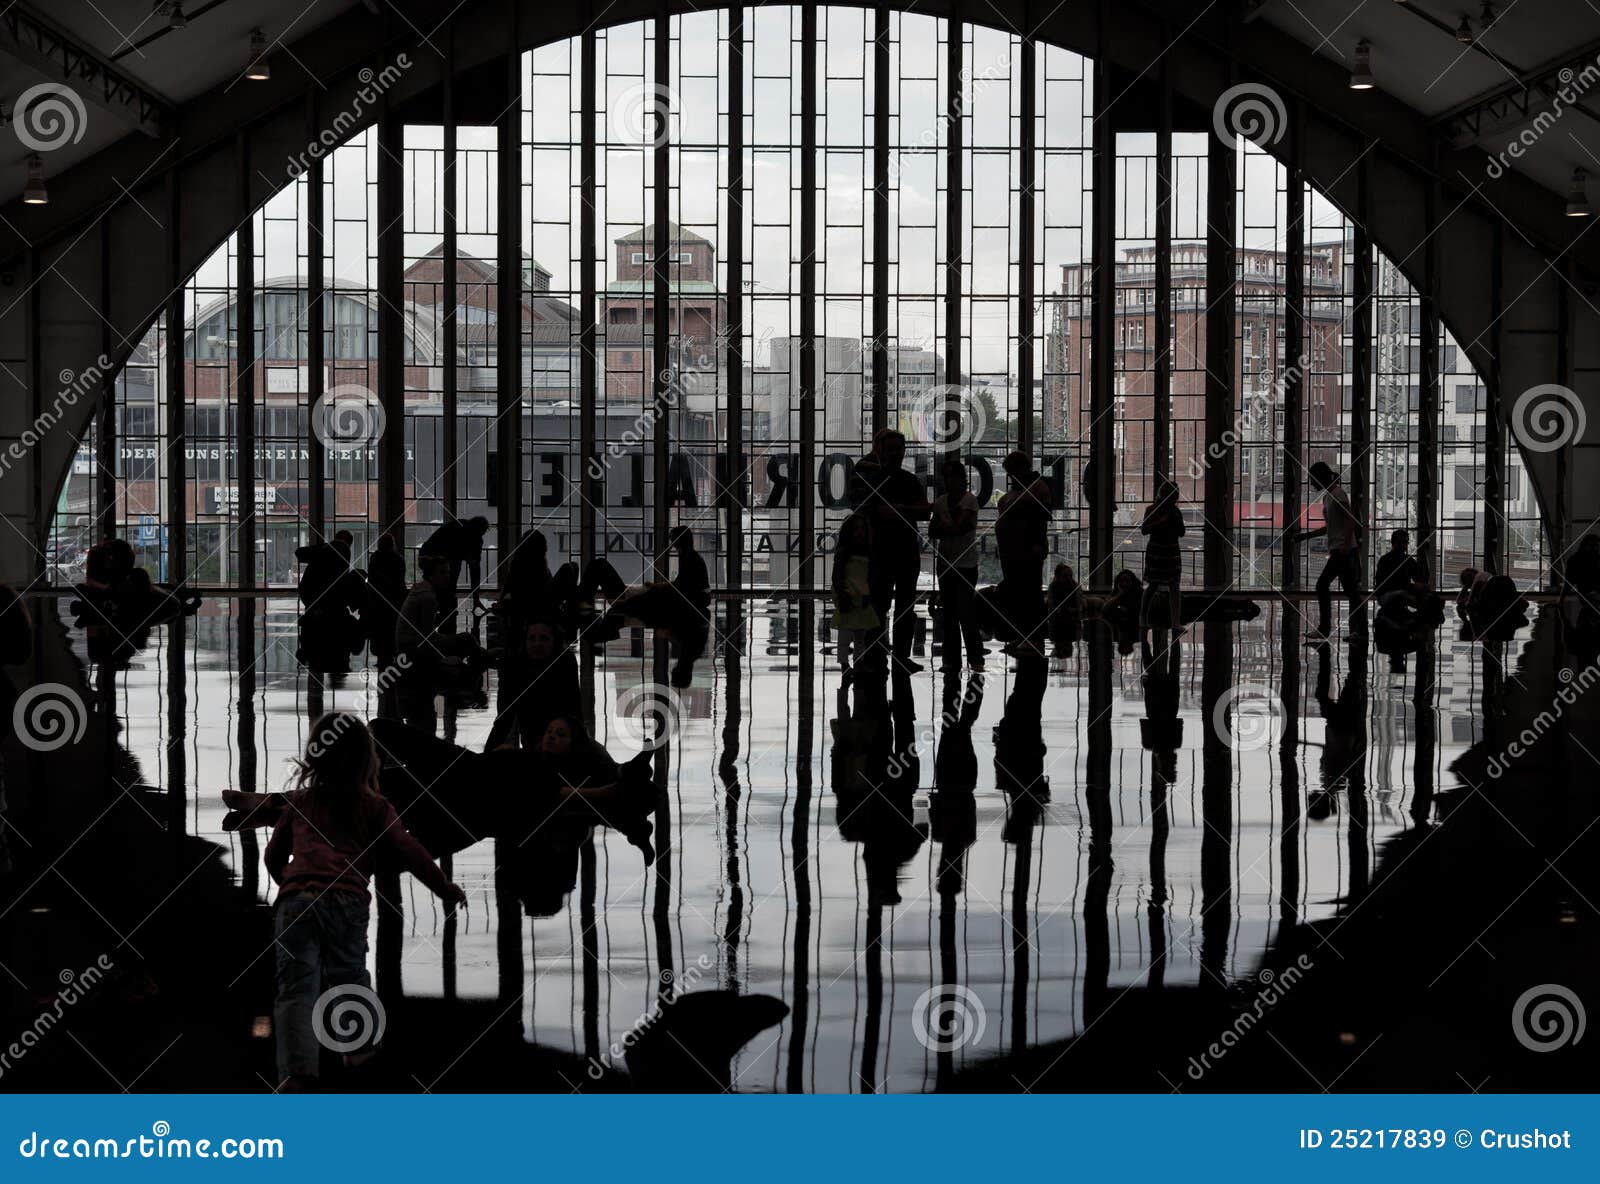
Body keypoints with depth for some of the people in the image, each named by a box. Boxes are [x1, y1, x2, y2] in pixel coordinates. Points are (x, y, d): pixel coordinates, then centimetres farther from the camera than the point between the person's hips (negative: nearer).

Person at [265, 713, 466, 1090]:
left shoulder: (300, 802, 22)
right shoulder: (374, 807, 14)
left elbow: (274, 855, 31)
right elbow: (409, 852, 11)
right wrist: (447, 889, 22)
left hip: (295, 900, 1)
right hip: (346, 903, -1)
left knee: (297, 989, -7)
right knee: (349, 982, 15)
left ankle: (298, 1071, -22)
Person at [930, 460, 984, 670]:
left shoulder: (970, 500, -8)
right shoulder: (940, 501, 10)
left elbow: (957, 527, -19)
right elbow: (931, 531, 5)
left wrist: (942, 525, -4)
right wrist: (951, 528, -11)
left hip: (966, 565, -6)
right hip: (945, 563, 6)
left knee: (966, 613, -11)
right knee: (949, 613, 8)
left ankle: (976, 659, -6)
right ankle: (952, 659, 12)